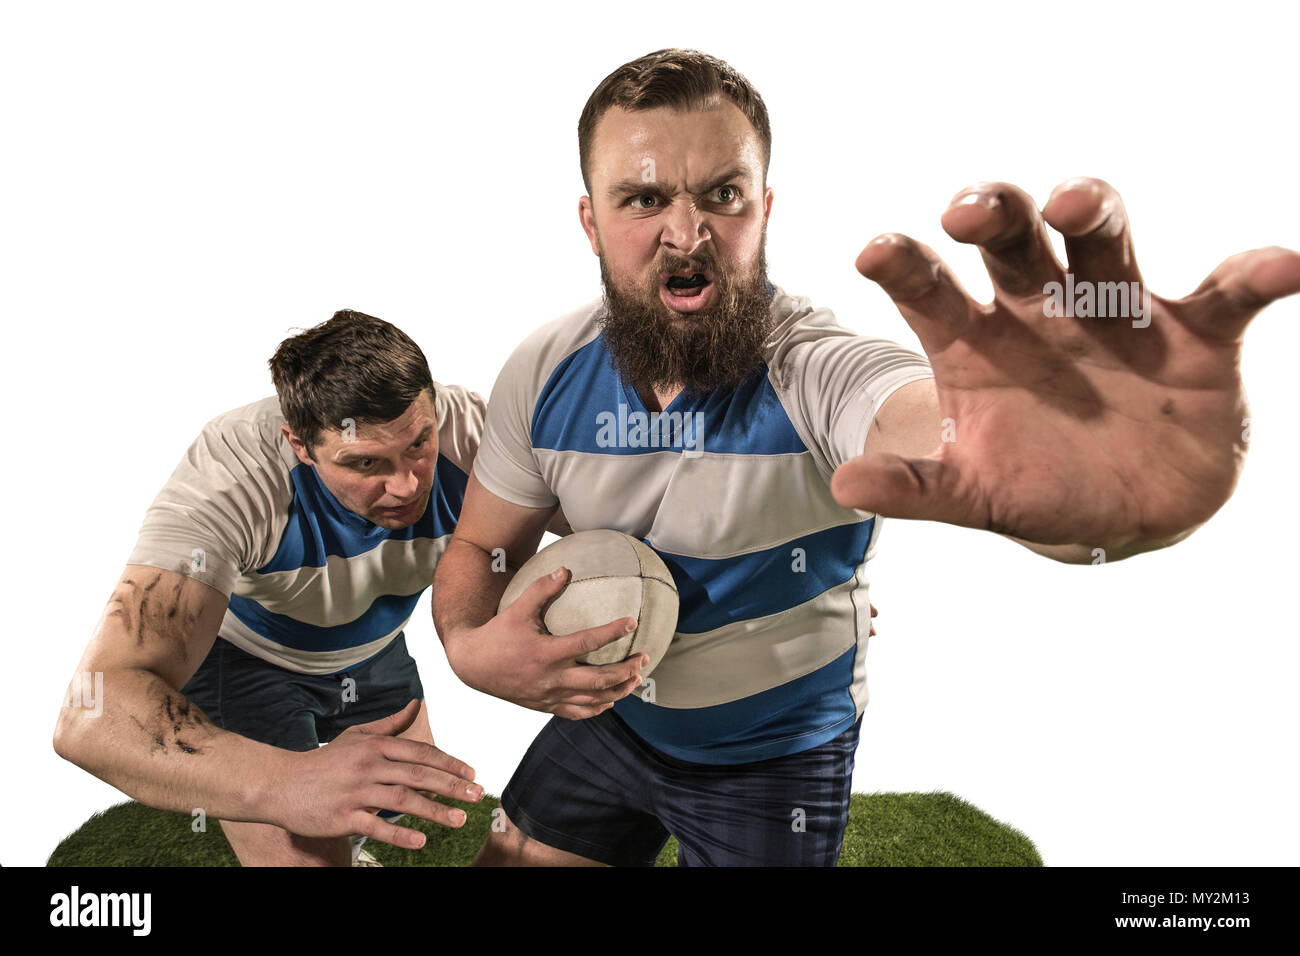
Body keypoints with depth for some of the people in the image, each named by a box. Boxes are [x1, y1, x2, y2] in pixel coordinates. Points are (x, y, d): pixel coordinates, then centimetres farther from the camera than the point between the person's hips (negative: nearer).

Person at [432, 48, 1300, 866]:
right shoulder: (546, 373, -14)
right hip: (606, 716, 4)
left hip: (776, 761, -3)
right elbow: (481, 547, -2)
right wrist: (471, 644, -25)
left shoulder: (818, 372, -31)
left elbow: (934, 420, -54)